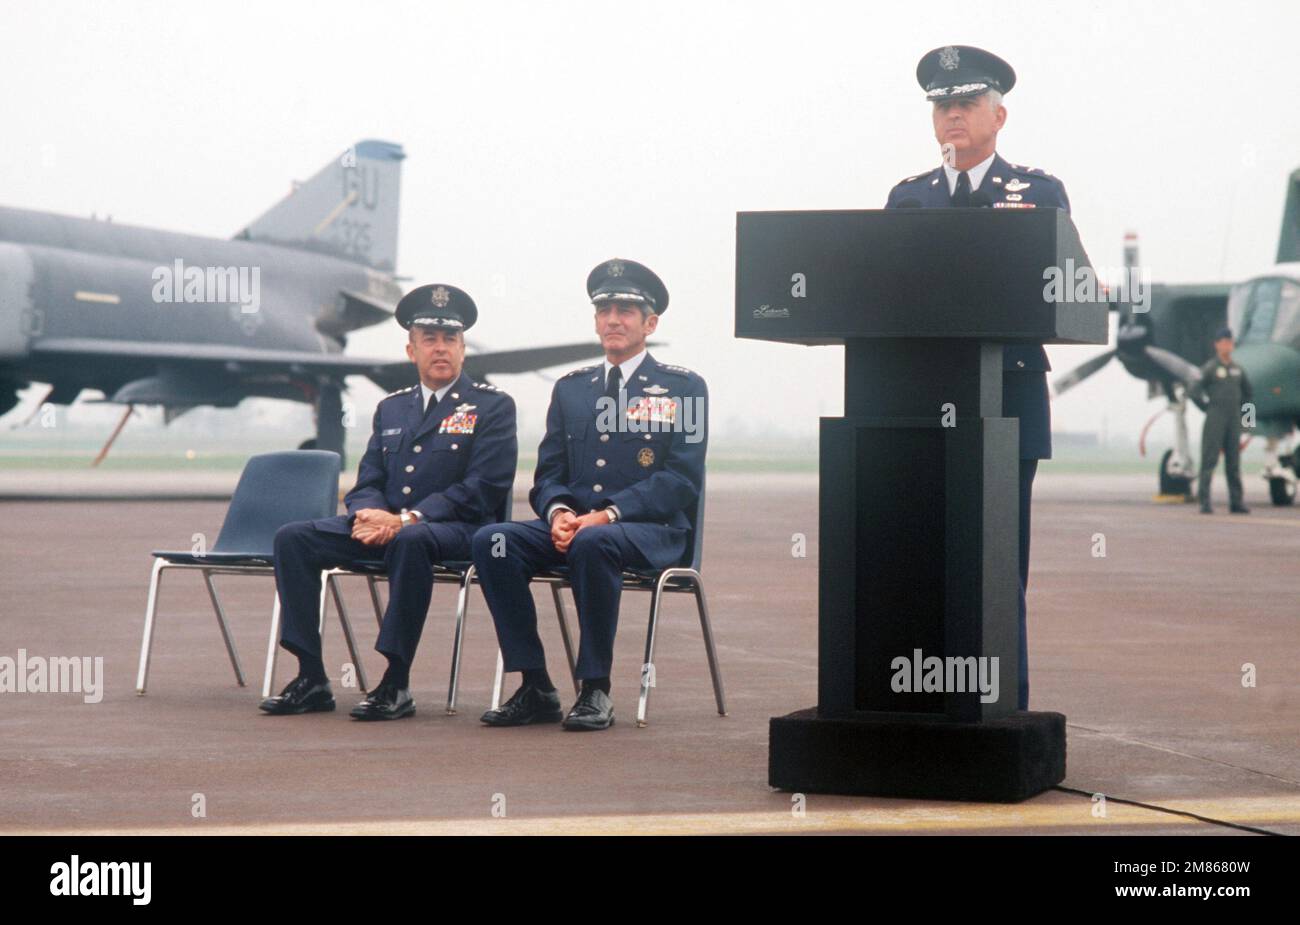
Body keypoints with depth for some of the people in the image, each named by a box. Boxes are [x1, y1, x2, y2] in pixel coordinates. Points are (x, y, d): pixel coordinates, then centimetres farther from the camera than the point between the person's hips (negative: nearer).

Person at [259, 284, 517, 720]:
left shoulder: (492, 406, 1)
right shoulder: (391, 409, 19)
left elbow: (484, 489, -10)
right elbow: (367, 483, 17)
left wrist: (409, 519, -20)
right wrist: (369, 514, -10)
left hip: (456, 530, -6)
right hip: (384, 524, 6)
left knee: (410, 541, -41)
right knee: (293, 538, -13)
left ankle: (397, 684, -34)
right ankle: (311, 679, -14)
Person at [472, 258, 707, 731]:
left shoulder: (682, 388, 4)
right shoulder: (570, 388, 19)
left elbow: (683, 479, -6)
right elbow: (548, 473, 16)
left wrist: (608, 515, -19)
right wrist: (558, 512, -10)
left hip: (651, 532, -5)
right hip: (571, 527, 5)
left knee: (592, 544, -39)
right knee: (491, 541, -23)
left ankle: (596, 690, -28)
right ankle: (535, 687, -21)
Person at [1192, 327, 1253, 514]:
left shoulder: (1238, 369, 13)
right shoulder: (1210, 368, -5)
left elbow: (1248, 394, 26)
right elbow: (1194, 390, -13)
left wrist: (1240, 411, 14)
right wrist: (1207, 408, -8)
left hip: (1234, 421, 6)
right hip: (1215, 420, -6)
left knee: (1234, 461, 7)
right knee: (1209, 460, -8)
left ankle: (1236, 502, 9)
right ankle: (1205, 502, -9)